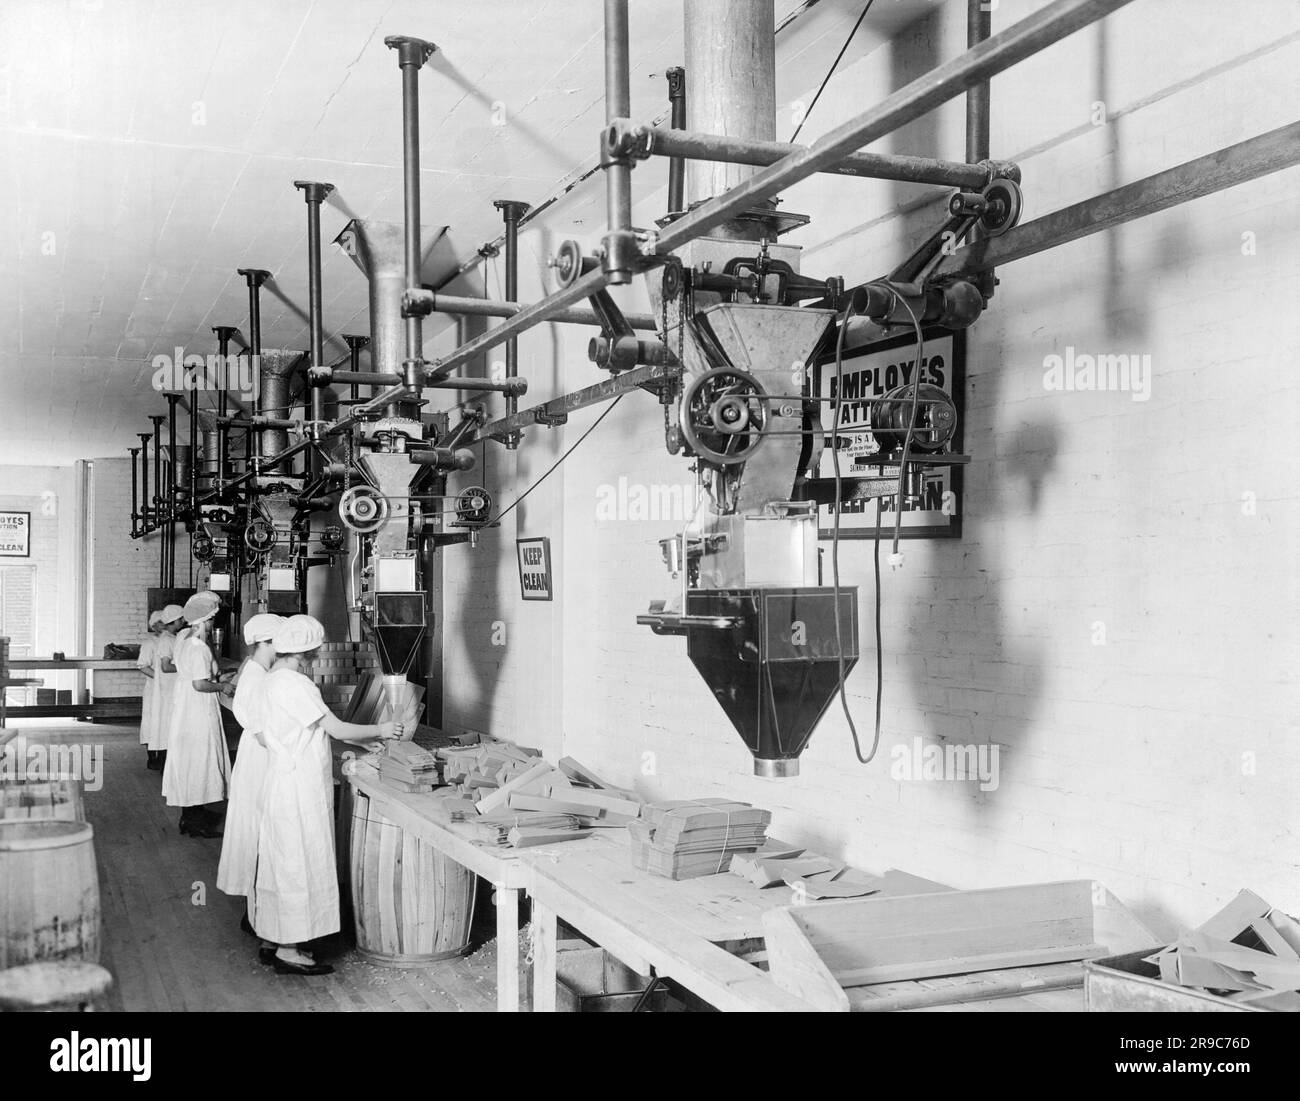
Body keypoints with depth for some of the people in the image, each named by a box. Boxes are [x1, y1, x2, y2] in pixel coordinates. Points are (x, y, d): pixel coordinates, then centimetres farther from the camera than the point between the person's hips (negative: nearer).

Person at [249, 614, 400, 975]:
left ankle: (280, 944, 23)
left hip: (286, 781, 10)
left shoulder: (273, 680, 11)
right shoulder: (295, 684, -20)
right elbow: (338, 730, -19)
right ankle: (289, 951, 6)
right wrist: (381, 730, -5)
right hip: (299, 789, -10)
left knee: (284, 863, 15)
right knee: (299, 864, -1)